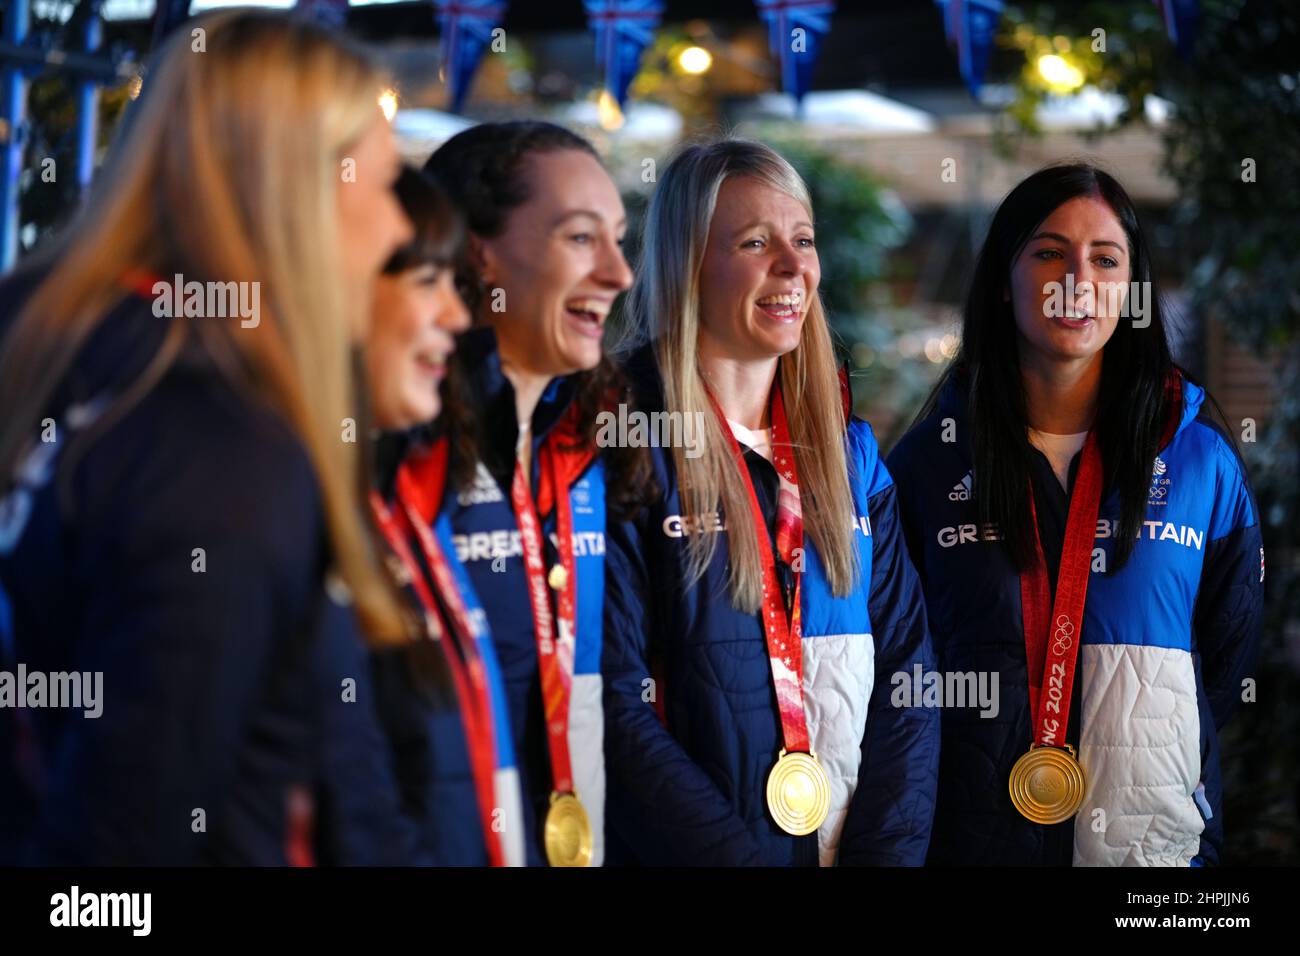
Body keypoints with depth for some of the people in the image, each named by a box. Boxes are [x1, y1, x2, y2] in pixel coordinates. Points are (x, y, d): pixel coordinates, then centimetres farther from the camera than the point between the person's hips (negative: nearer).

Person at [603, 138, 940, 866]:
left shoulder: (851, 453, 9)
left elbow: (908, 673, 4)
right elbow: (618, 704, -14)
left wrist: (884, 850, -10)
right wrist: (745, 858, -20)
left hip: (858, 844, 5)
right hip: (697, 856, -5)